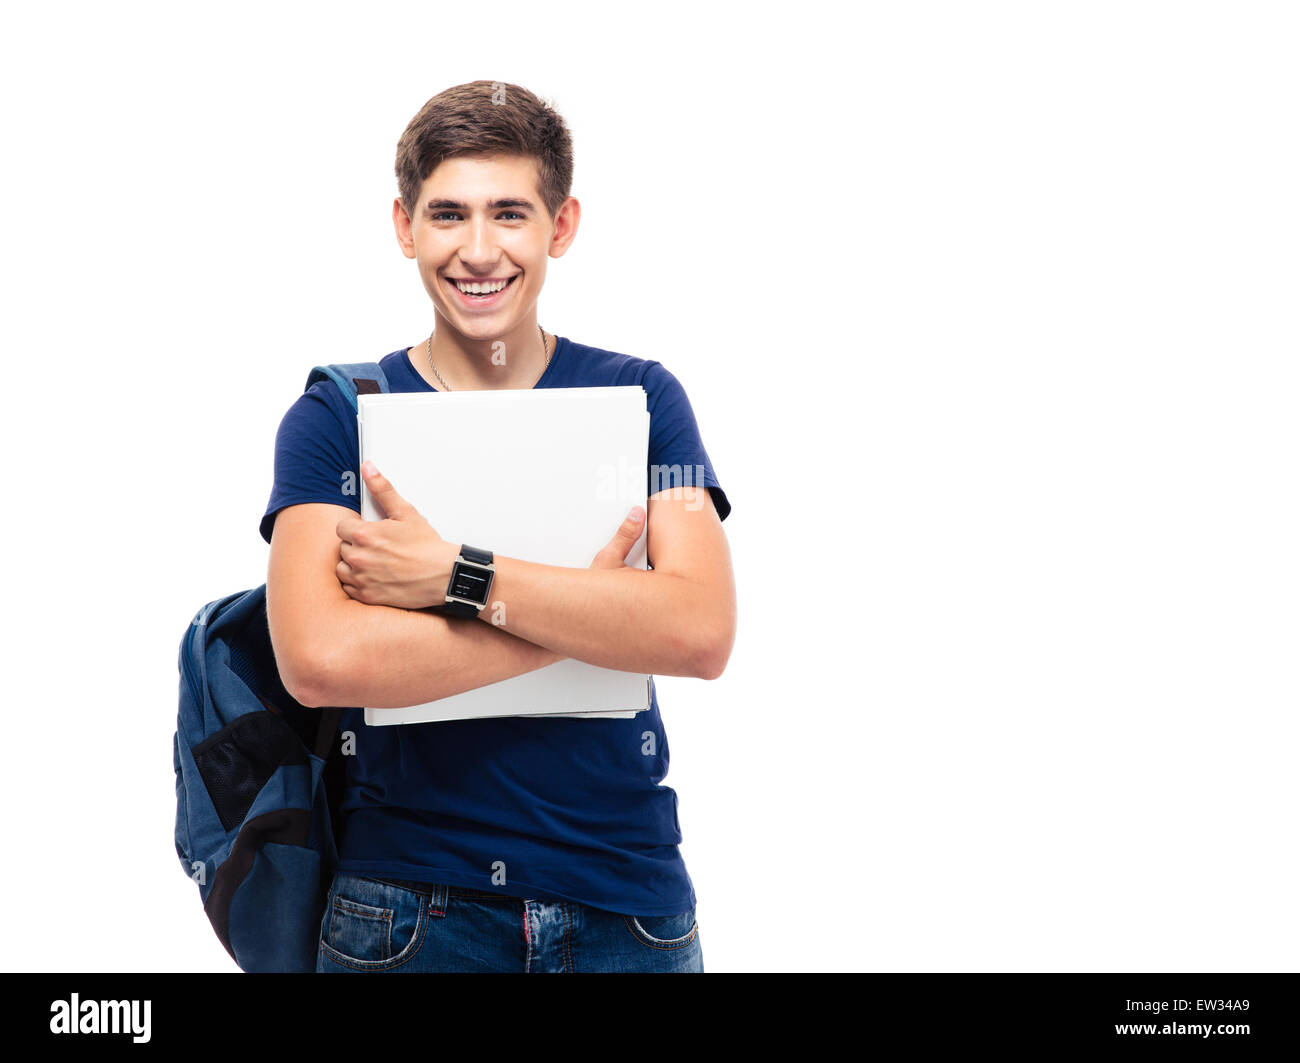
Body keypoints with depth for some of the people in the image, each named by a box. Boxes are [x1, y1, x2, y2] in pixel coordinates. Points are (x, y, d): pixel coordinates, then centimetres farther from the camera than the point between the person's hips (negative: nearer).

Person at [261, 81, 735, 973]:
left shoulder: (640, 399, 1)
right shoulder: (335, 418, -2)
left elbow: (702, 632, -13)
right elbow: (319, 659, -19)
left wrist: (454, 574, -18)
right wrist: (589, 614, -16)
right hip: (408, 909, -1)